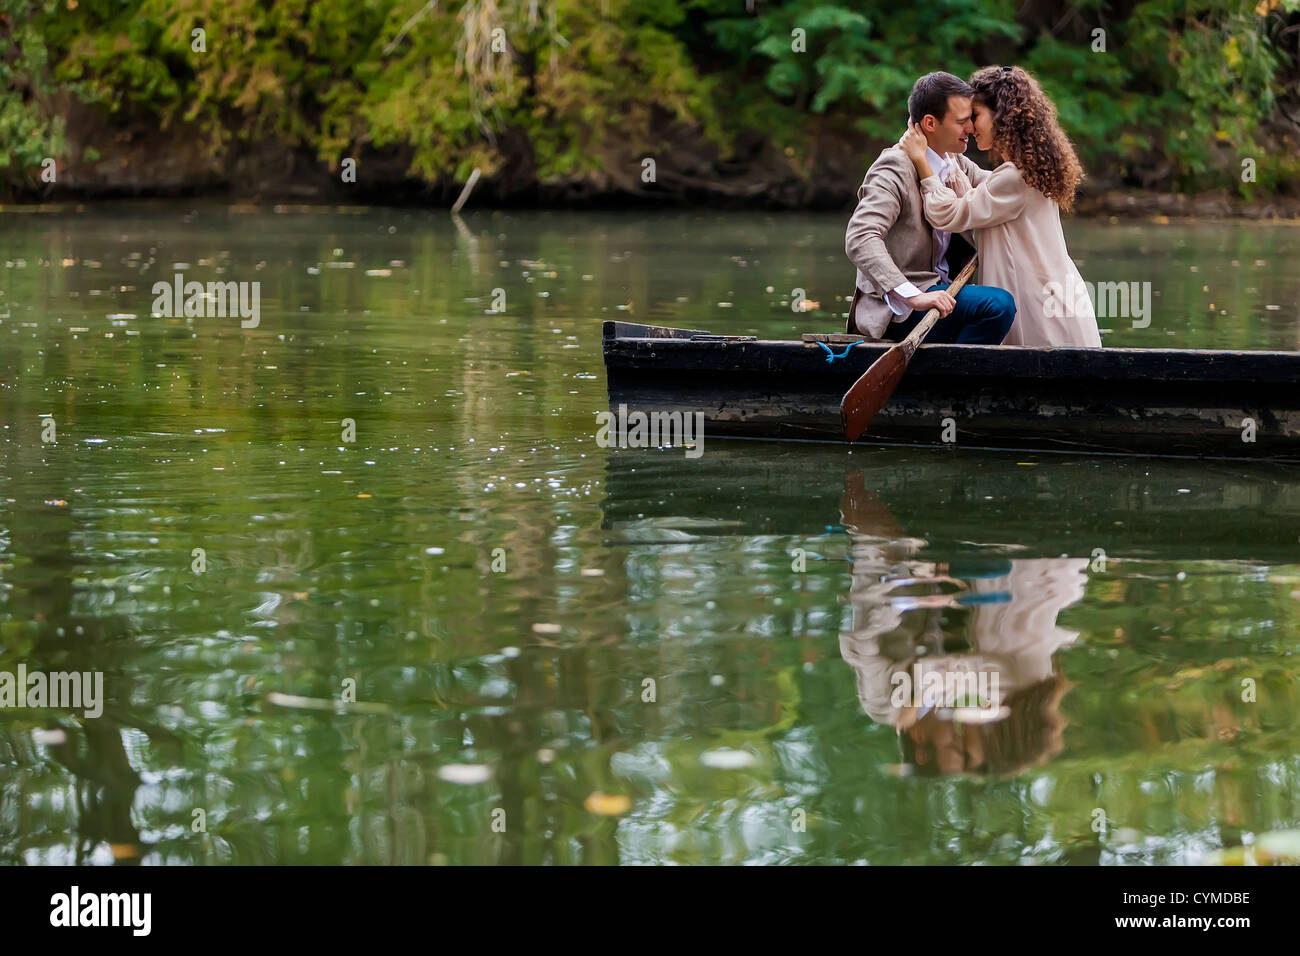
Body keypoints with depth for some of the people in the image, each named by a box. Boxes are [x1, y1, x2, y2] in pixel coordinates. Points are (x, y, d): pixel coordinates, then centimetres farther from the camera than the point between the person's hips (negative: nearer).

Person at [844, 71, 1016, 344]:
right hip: (897, 309, -9)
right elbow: (860, 240, -29)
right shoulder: (895, 169, -17)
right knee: (998, 304, -25)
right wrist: (913, 297, -38)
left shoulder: (954, 163, 9)